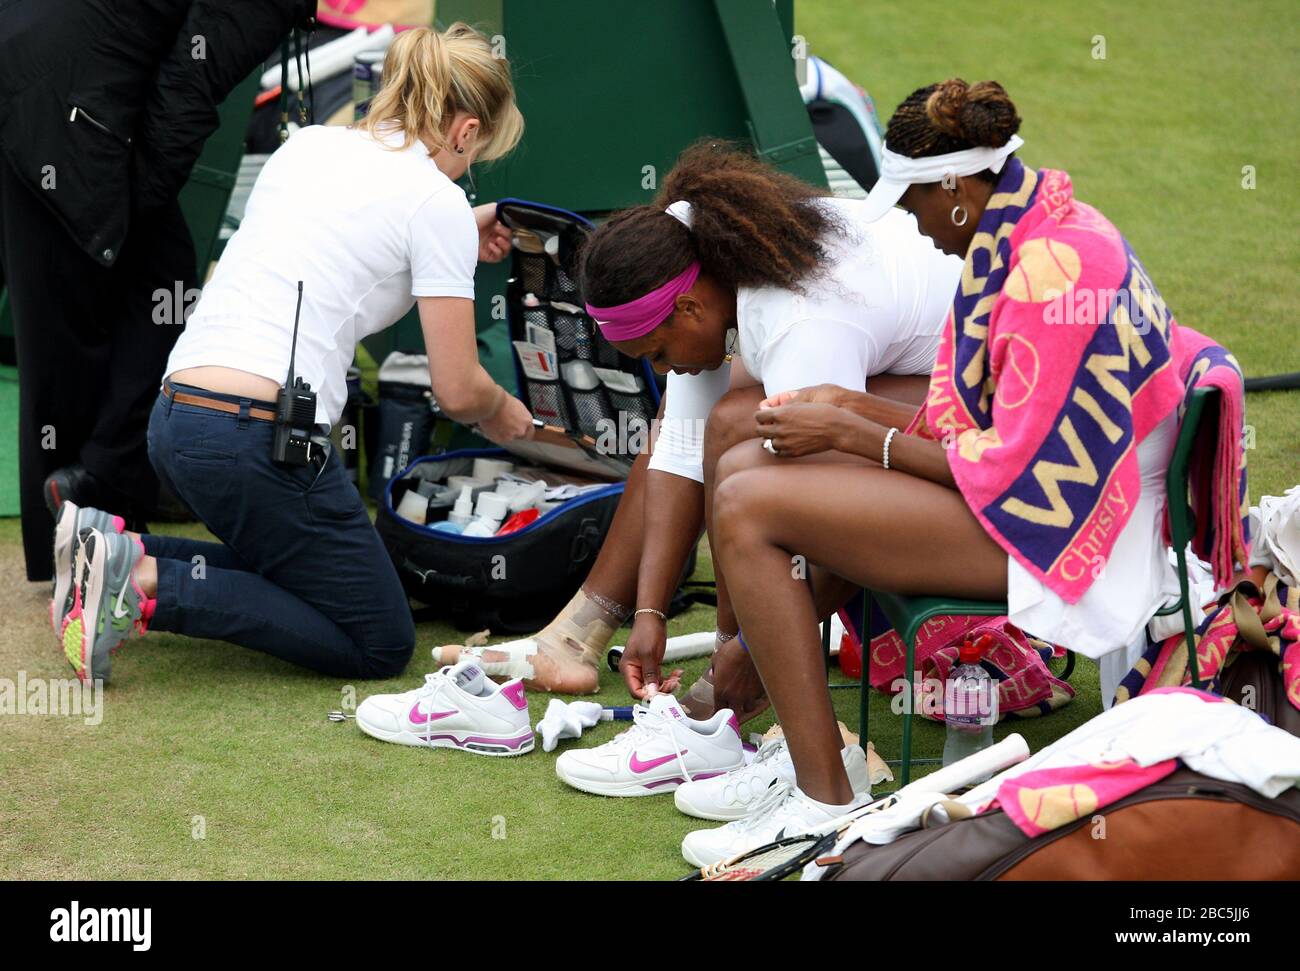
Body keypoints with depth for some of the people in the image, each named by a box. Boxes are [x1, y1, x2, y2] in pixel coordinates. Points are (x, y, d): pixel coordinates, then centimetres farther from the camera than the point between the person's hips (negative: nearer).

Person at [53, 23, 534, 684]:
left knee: (287, 575, 27)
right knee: (380, 646, 6)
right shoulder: (437, 202, -4)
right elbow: (457, 390, -2)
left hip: (173, 421, 8)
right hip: (261, 438, -8)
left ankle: (119, 556, 6)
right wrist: (501, 413, 21)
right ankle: (151, 585, -11)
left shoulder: (307, 144, 16)